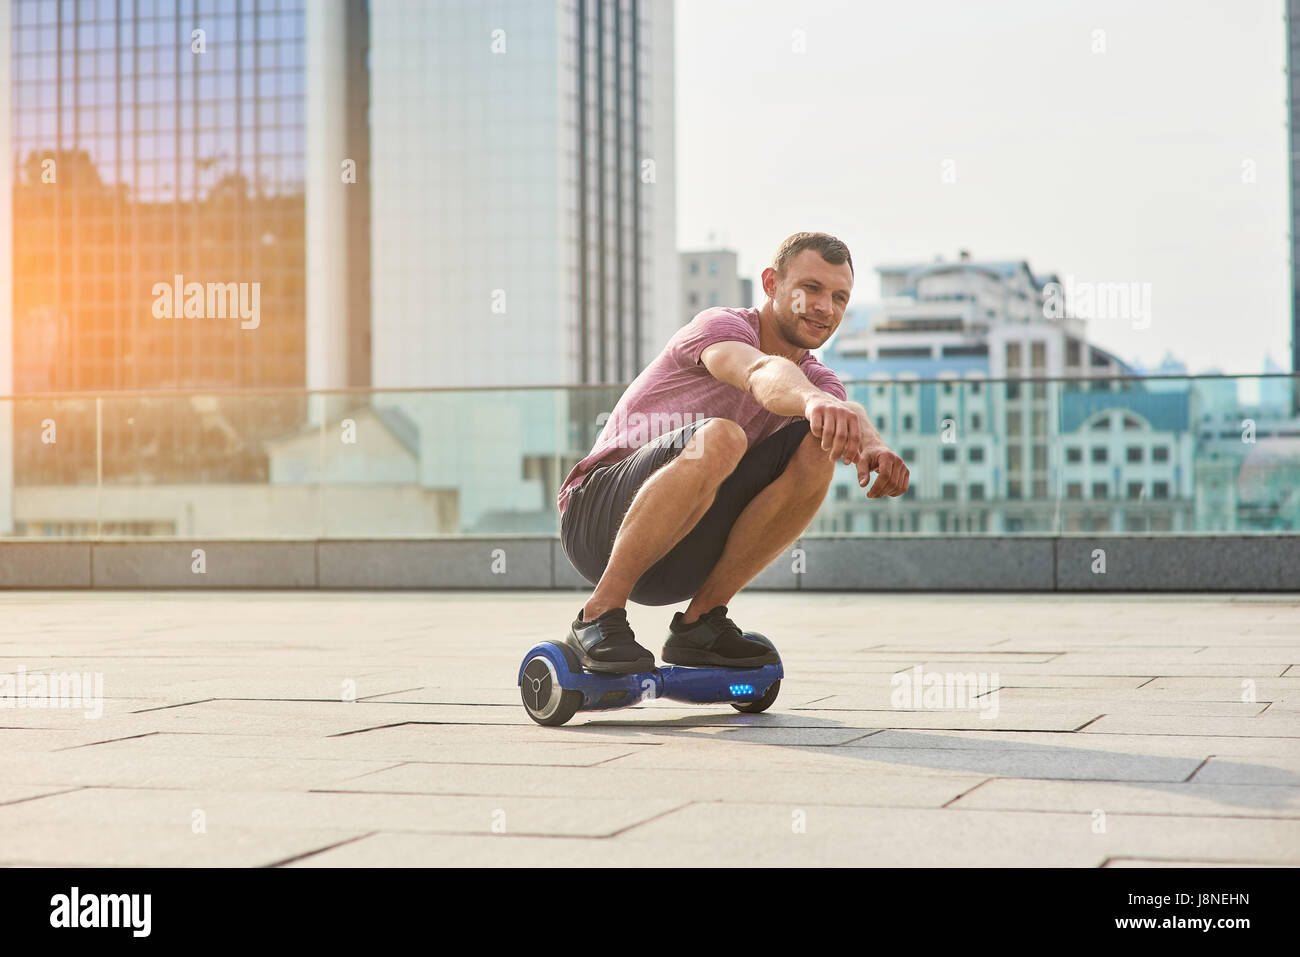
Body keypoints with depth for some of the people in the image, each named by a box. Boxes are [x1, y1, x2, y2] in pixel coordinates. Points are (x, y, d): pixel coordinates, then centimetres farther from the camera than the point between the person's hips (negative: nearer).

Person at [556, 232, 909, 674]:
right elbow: (759, 372, -35)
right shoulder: (721, 324, -9)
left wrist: (872, 443, -41)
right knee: (719, 437, -34)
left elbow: (849, 411, -15)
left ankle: (700, 620, -8)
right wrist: (813, 401, -58)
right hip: (596, 516, -6)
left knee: (816, 449, -14)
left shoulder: (816, 378, 10)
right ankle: (599, 616, -25)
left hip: (682, 561, 6)